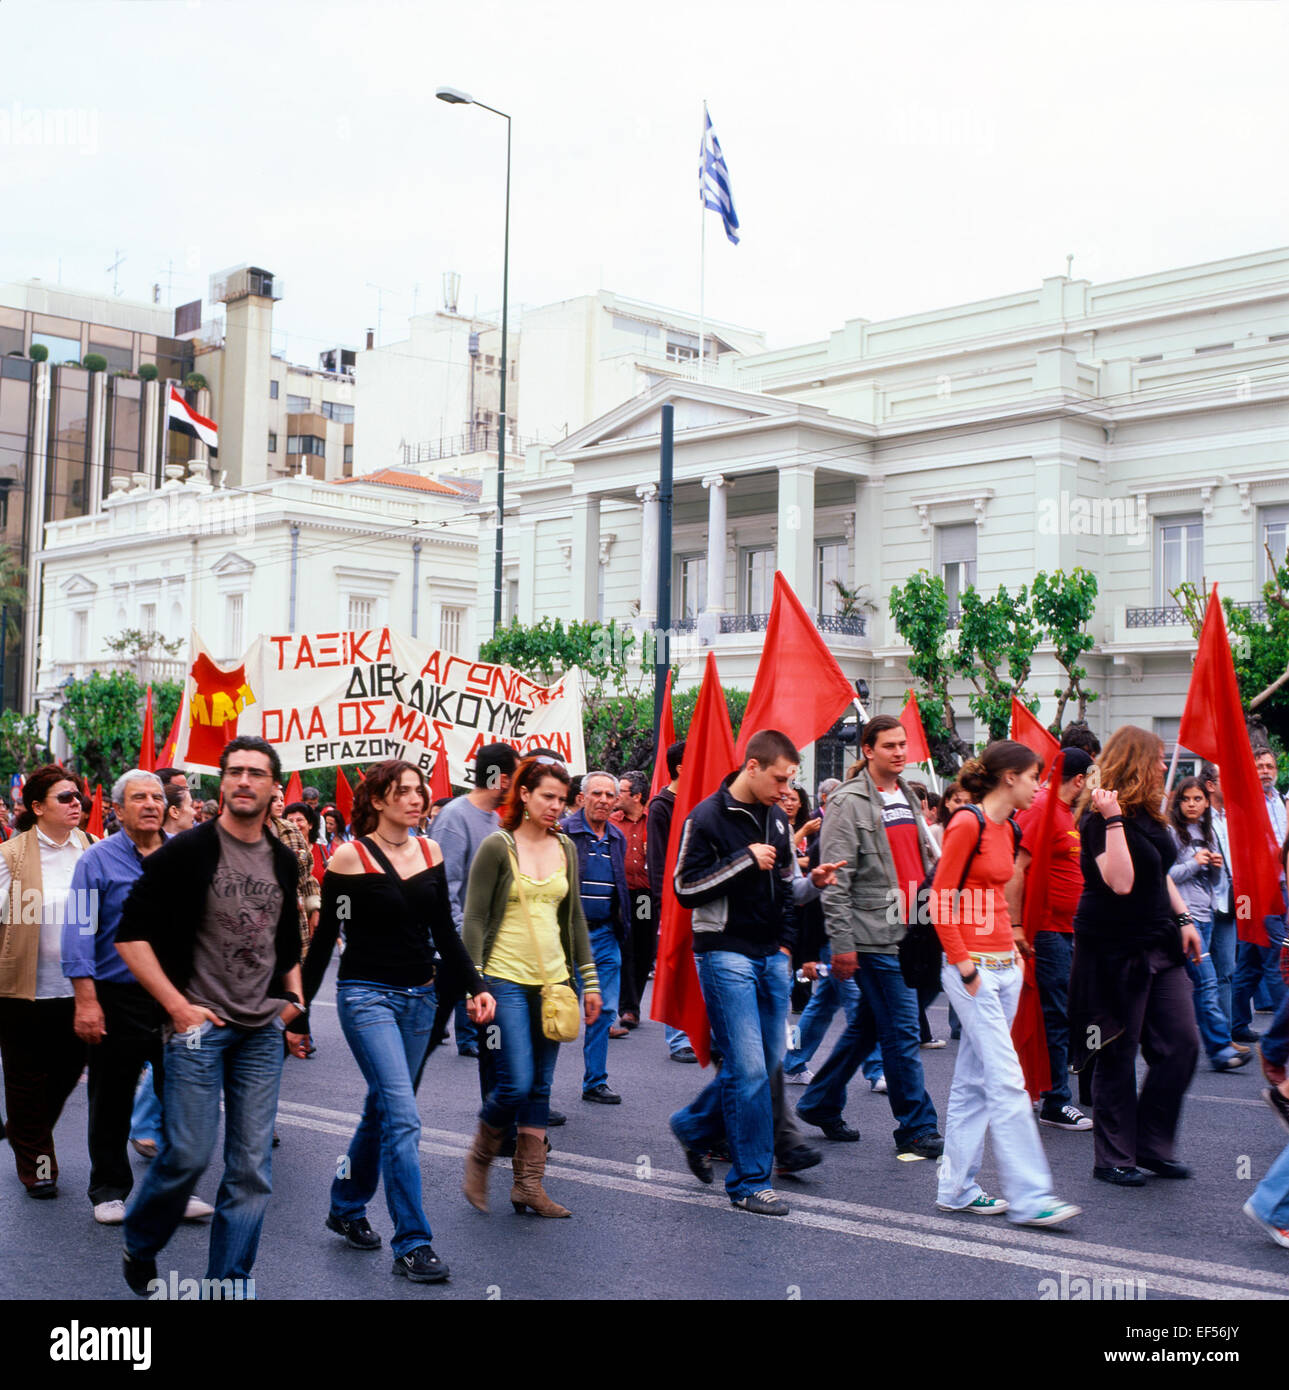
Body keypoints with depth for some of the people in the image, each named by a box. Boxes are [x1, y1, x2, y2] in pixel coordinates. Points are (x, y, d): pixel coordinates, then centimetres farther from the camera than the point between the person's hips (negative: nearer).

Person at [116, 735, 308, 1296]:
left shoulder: (285, 863, 11)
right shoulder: (186, 852, -6)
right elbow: (131, 935, -8)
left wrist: (293, 994, 9)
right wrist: (179, 1007, -13)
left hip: (264, 1031, 5)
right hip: (199, 1025, -5)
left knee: (252, 1167, 4)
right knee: (188, 1155, -3)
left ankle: (229, 1283, 15)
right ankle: (139, 1249, 25)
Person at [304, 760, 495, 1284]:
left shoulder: (429, 851, 6)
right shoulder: (350, 857, -9)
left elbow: (444, 930, 11)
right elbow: (325, 936, -6)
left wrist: (475, 986, 2)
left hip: (418, 998, 6)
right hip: (367, 996, -6)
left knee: (382, 1108, 15)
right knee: (403, 1117, -13)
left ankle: (346, 1209, 34)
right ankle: (412, 1244, -8)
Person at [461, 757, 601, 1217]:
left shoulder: (566, 848, 10)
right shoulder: (497, 847, -6)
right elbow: (473, 919, -7)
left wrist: (589, 980, 13)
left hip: (553, 980, 5)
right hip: (507, 980, -5)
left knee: (540, 1088, 7)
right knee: (515, 1084, -11)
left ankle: (528, 1185, 15)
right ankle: (478, 1161, 14)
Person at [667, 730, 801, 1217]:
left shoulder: (777, 819, 12)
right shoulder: (707, 818, -10)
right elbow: (686, 888, -13)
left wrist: (786, 940, 10)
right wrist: (746, 861, -18)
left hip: (771, 957, 7)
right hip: (725, 955, -7)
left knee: (769, 1062, 10)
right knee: (748, 1067, -9)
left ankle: (694, 1126, 31)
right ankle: (750, 1181, 1)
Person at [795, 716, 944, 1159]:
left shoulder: (908, 797, 15)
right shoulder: (849, 803, -10)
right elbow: (836, 880, -14)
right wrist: (842, 944, -17)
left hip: (907, 933, 8)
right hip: (874, 935, -8)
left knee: (868, 1026, 15)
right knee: (902, 1031, -5)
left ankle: (819, 1104, 29)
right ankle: (917, 1129, 3)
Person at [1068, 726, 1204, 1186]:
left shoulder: (1147, 814, 12)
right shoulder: (1100, 818, -15)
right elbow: (1120, 882, -26)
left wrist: (1183, 919, 17)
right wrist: (1113, 820, -29)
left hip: (1159, 945, 8)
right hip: (1115, 950, -8)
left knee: (1182, 1045, 3)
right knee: (1118, 1057, 1)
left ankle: (1153, 1146, 17)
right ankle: (1114, 1158, 13)